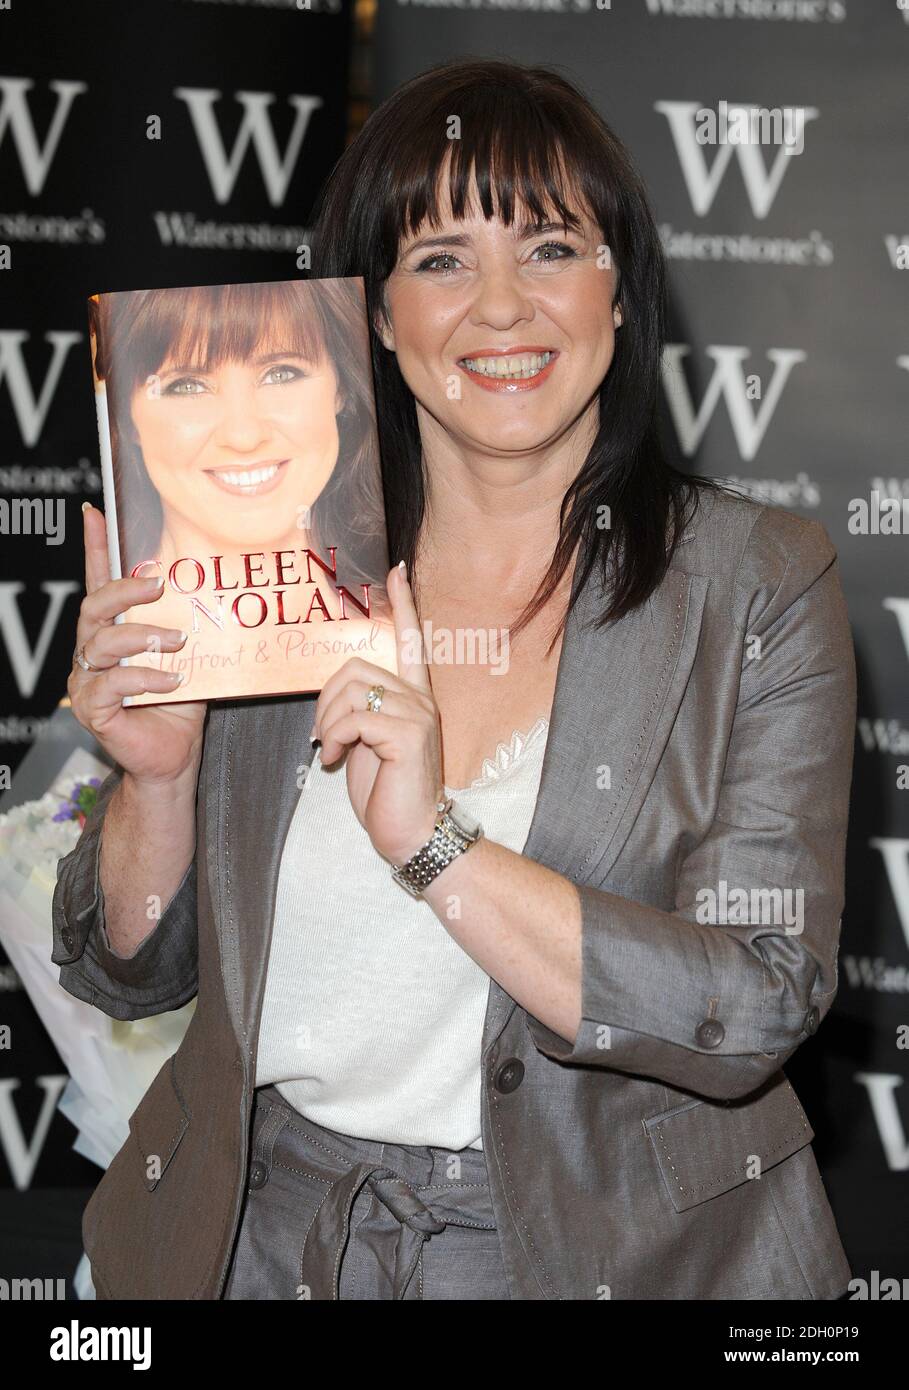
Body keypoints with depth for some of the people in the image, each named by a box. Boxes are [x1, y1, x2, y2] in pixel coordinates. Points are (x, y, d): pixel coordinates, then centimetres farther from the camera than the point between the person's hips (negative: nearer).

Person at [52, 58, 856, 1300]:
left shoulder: (762, 584, -10)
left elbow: (754, 1014, -18)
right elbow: (131, 972, 3)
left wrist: (436, 844, -27)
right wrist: (157, 778, -17)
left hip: (616, 1247, -1)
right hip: (264, 1232, 2)